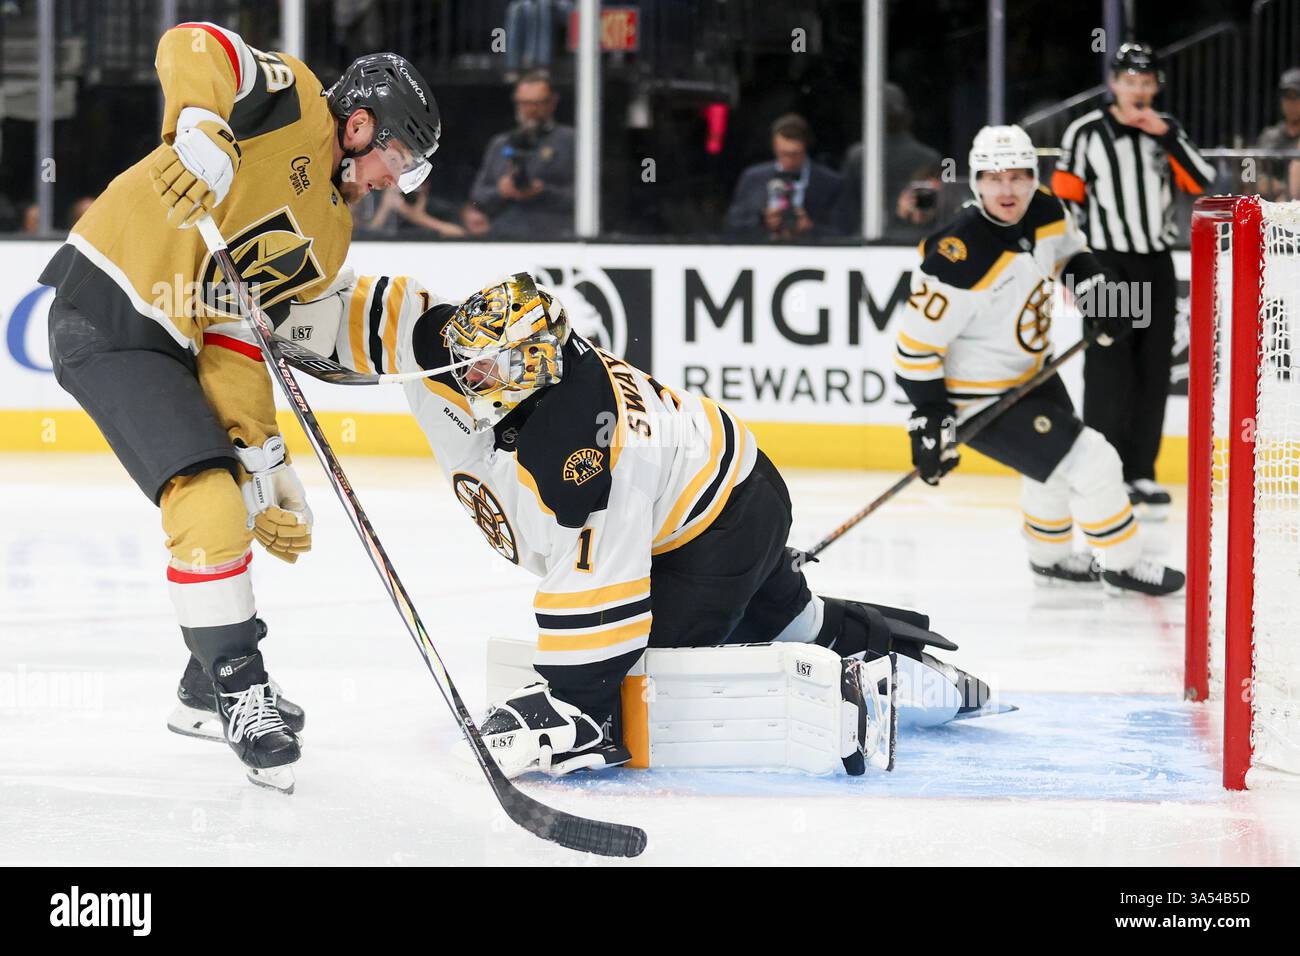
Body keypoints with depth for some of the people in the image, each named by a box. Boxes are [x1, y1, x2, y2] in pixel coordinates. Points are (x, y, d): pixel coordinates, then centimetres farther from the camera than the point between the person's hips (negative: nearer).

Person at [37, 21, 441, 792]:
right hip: (108, 317, -10)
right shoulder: (293, 103, -9)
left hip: (174, 343, 10)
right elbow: (192, 47, -25)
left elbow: (239, 338, 8)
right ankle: (239, 690, -4)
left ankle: (212, 689, 35)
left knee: (235, 509, 20)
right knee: (211, 507, -16)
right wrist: (202, 136, -41)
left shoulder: (328, 237, 12)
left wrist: (265, 456, -1)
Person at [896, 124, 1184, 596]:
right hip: (979, 398, -9)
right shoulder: (960, 258, -32)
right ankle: (1123, 566, 11)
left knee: (1059, 456, 30)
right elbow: (917, 343, -27)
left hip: (1030, 370, 9)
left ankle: (1051, 556, 54)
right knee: (1090, 465, -10)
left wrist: (1095, 295, 2)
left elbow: (1069, 248, 16)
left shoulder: (1046, 213, -8)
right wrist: (930, 418, -28)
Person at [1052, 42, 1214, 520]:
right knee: (1109, 368, -9)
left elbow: (1203, 183, -5)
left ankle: (1141, 473, 13)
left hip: (1157, 264, 4)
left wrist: (1167, 136, -14)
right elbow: (1064, 200, -3)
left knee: (1153, 372, 6)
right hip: (1106, 262, -4)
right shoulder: (1086, 132, -5)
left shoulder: (1167, 130, 8)